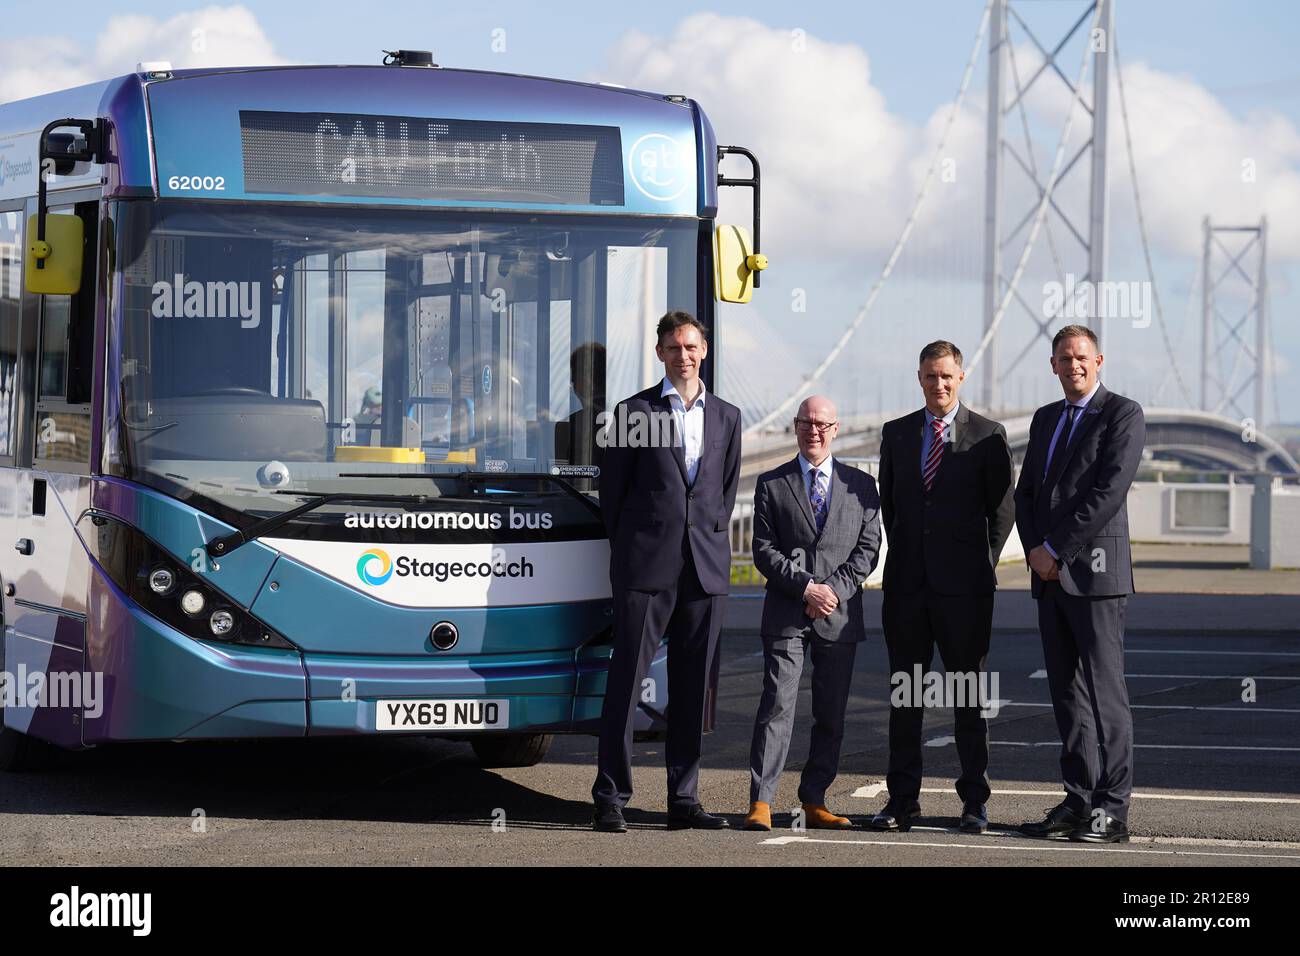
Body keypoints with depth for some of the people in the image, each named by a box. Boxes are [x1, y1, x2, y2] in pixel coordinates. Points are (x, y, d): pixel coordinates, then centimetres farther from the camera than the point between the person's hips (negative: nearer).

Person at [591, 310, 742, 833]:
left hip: (705, 569, 4)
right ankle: (610, 799, -4)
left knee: (692, 687, 6)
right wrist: (629, 548, 3)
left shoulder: (727, 417, 14)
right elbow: (612, 488, 5)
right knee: (626, 678, -6)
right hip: (645, 567, -4)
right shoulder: (635, 411, 3)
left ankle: (683, 799, 11)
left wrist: (713, 539, 10)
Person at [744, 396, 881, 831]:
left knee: (831, 714, 4)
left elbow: (868, 549, 5)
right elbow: (764, 550, 0)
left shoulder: (860, 485, 11)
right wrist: (807, 587, -12)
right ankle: (760, 803, -11)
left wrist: (834, 590, -10)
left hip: (840, 616, 2)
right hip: (786, 615, -2)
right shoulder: (771, 484, 7)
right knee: (777, 706, -9)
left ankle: (814, 802, 11)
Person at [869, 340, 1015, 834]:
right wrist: (903, 556, 12)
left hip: (963, 586, -3)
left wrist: (982, 566, 0)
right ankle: (902, 800, 9)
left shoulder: (988, 436, 1)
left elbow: (1003, 509, 4)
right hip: (907, 582, 3)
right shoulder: (896, 434, 11)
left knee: (969, 693, 2)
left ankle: (975, 801, 7)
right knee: (903, 693, 4)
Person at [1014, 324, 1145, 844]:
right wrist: (1035, 551, 0)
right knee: (1066, 693, 7)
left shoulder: (1123, 414, -5)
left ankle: (1112, 811, -6)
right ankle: (1078, 802, 11)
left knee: (1104, 691, -7)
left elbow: (1109, 492, -14)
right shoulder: (1045, 418, 19)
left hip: (1095, 572, -7)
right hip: (1050, 575, 7)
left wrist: (1055, 549, -13)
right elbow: (1026, 492, 17)